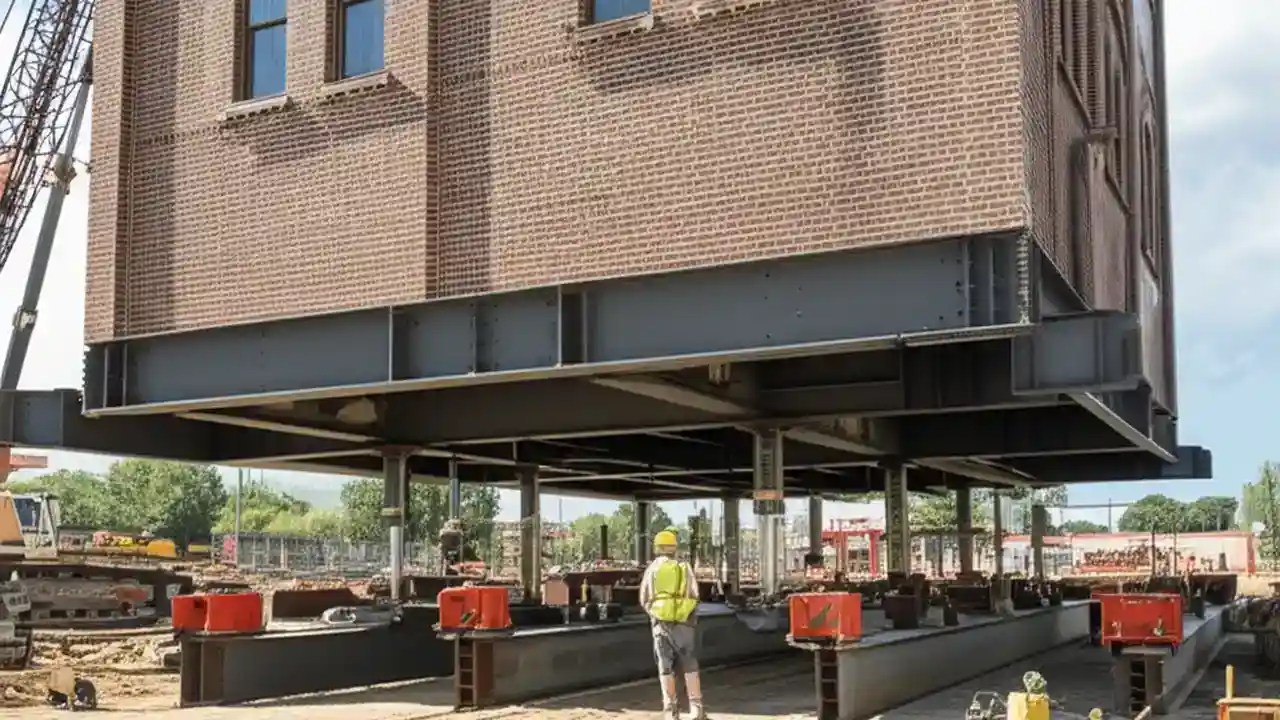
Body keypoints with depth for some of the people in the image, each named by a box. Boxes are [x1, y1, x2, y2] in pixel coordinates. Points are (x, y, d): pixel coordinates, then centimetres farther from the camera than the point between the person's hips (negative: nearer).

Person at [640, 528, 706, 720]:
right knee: (690, 666, 6)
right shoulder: (684, 568, -1)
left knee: (665, 668, 8)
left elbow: (644, 599, 3)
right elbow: (694, 595, -5)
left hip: (661, 622, 1)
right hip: (683, 622, -1)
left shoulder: (651, 569, 2)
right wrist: (691, 616, 10)